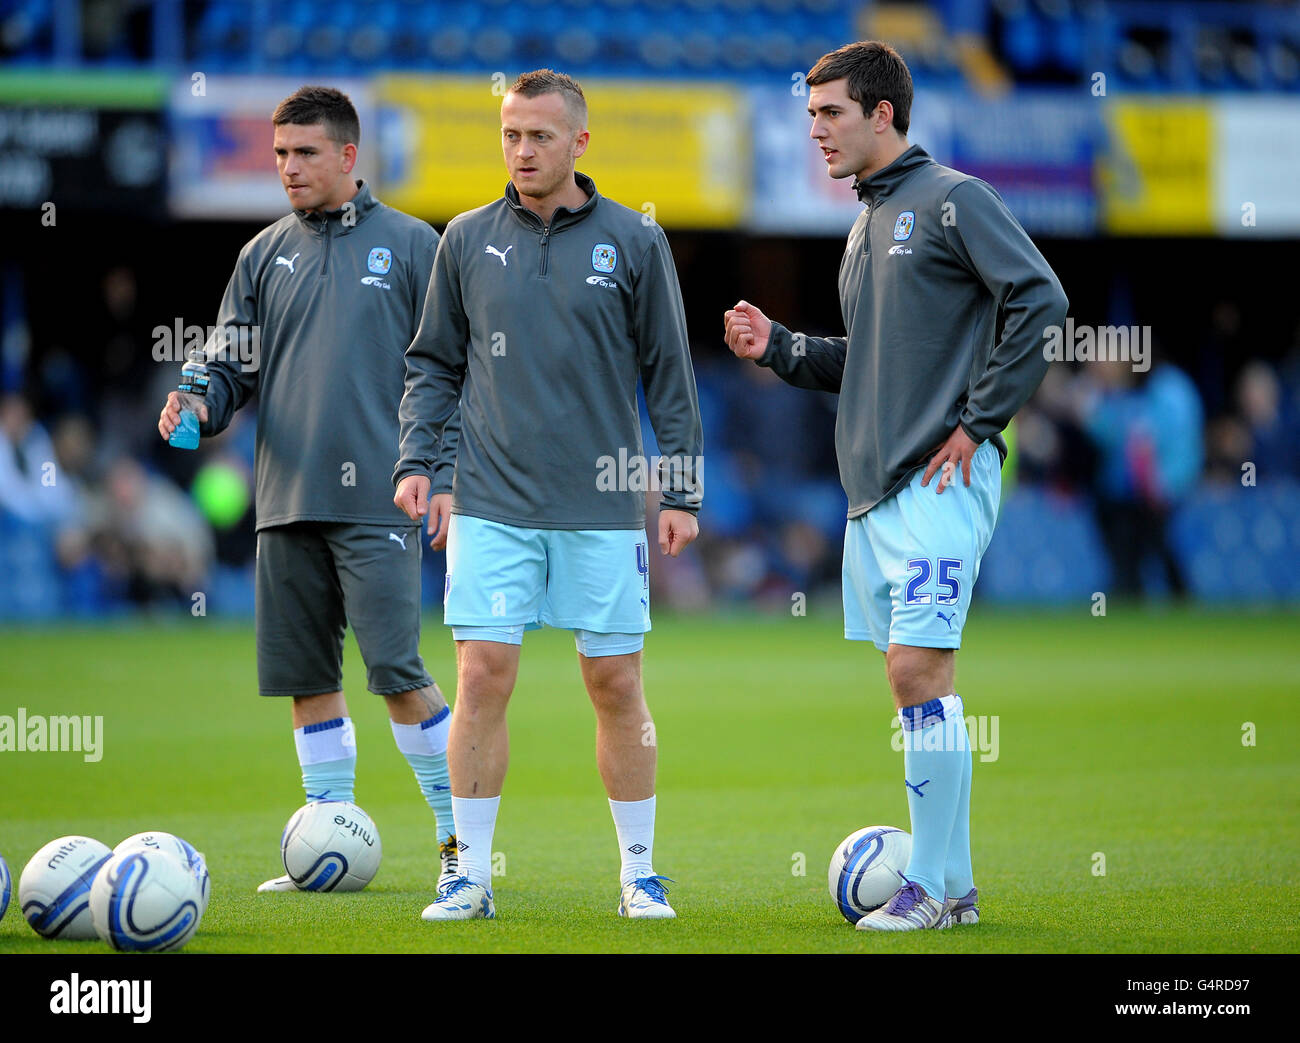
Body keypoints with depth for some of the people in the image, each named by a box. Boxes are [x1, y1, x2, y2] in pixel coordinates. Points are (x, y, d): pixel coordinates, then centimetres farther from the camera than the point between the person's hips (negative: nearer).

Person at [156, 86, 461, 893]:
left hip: (376, 501, -5)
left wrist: (447, 477, -6)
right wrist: (200, 406, -8)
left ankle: (460, 838, 1)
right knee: (307, 677, 6)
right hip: (288, 499, 5)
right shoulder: (265, 256, 14)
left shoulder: (411, 246, 3)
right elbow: (235, 368, 14)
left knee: (397, 672, -11)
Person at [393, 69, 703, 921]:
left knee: (616, 684, 3)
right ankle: (473, 876, 2)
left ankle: (640, 873, 14)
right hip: (494, 502, 1)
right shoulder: (468, 241, 7)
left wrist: (684, 491, 3)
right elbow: (434, 363, 15)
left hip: (604, 504, -1)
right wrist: (416, 459, 2)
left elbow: (669, 372, 6)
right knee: (483, 676, -5)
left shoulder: (633, 242, 3)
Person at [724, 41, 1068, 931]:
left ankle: (932, 886, -9)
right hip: (872, 488, 9)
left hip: (939, 484, -9)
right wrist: (777, 347, 11)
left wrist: (980, 422, -14)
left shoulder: (953, 199, -6)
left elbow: (1040, 300, -15)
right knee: (913, 680, 8)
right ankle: (952, 885, 12)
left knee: (921, 672, -12)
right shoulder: (868, 224, 20)